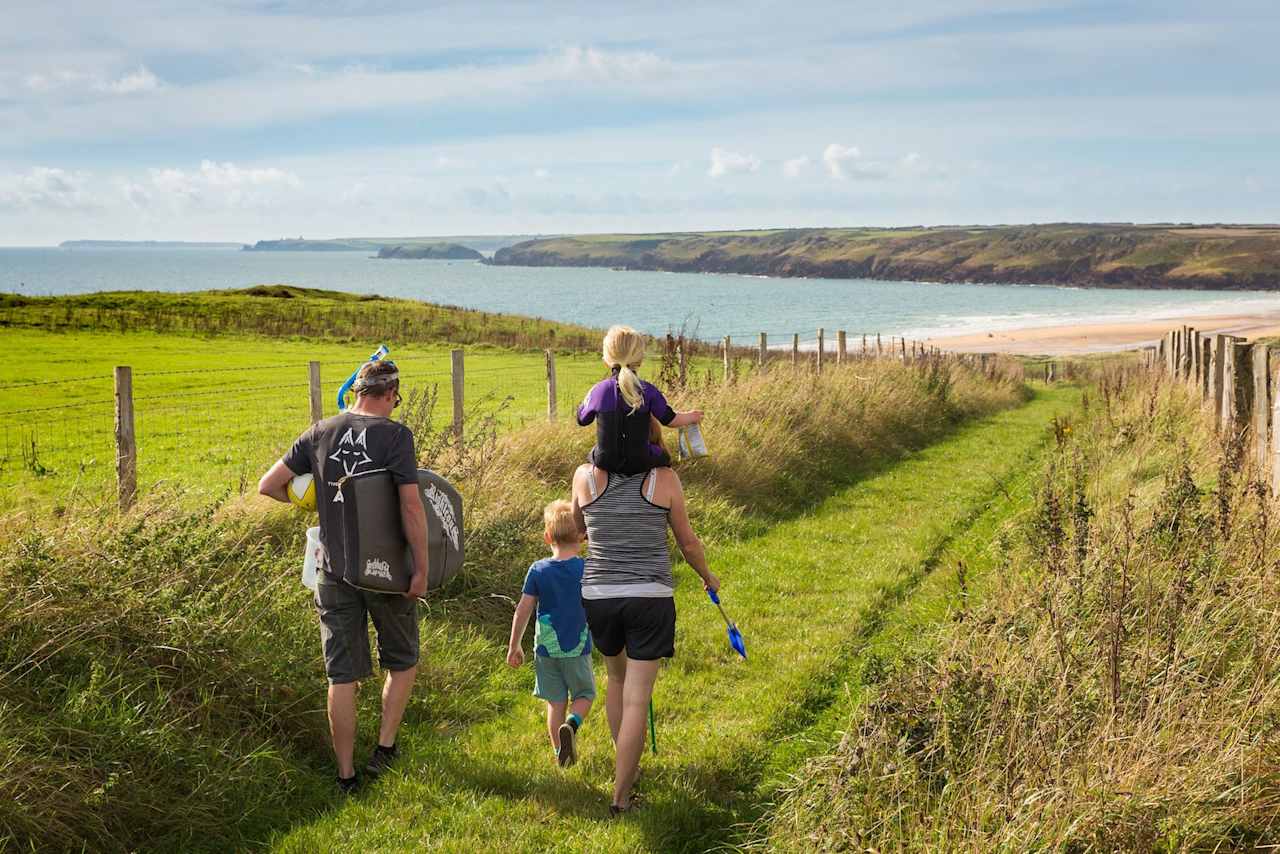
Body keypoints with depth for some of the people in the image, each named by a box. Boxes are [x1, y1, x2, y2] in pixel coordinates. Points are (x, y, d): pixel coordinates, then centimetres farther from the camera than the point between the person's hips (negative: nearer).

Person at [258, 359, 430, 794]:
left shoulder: (320, 433, 4)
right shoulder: (394, 434, -9)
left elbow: (268, 486, 6)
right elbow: (411, 504, -16)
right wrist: (421, 566, -9)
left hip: (335, 570, 3)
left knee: (342, 676, 8)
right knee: (402, 661, 19)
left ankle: (346, 775, 13)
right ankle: (384, 750, 15)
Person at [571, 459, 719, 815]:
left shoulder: (586, 476, -1)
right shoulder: (664, 479, -5)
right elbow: (688, 542, 7)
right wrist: (708, 577, 24)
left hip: (599, 596, 3)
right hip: (650, 598, -3)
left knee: (617, 677, 27)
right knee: (636, 700, 0)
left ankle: (624, 763, 36)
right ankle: (620, 795, 1)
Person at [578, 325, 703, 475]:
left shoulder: (598, 390, -8)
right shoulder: (648, 391, -10)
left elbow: (582, 420, 8)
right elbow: (670, 420, 0)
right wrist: (691, 417, 21)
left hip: (605, 463, 1)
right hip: (640, 463, -1)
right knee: (663, 457, 32)